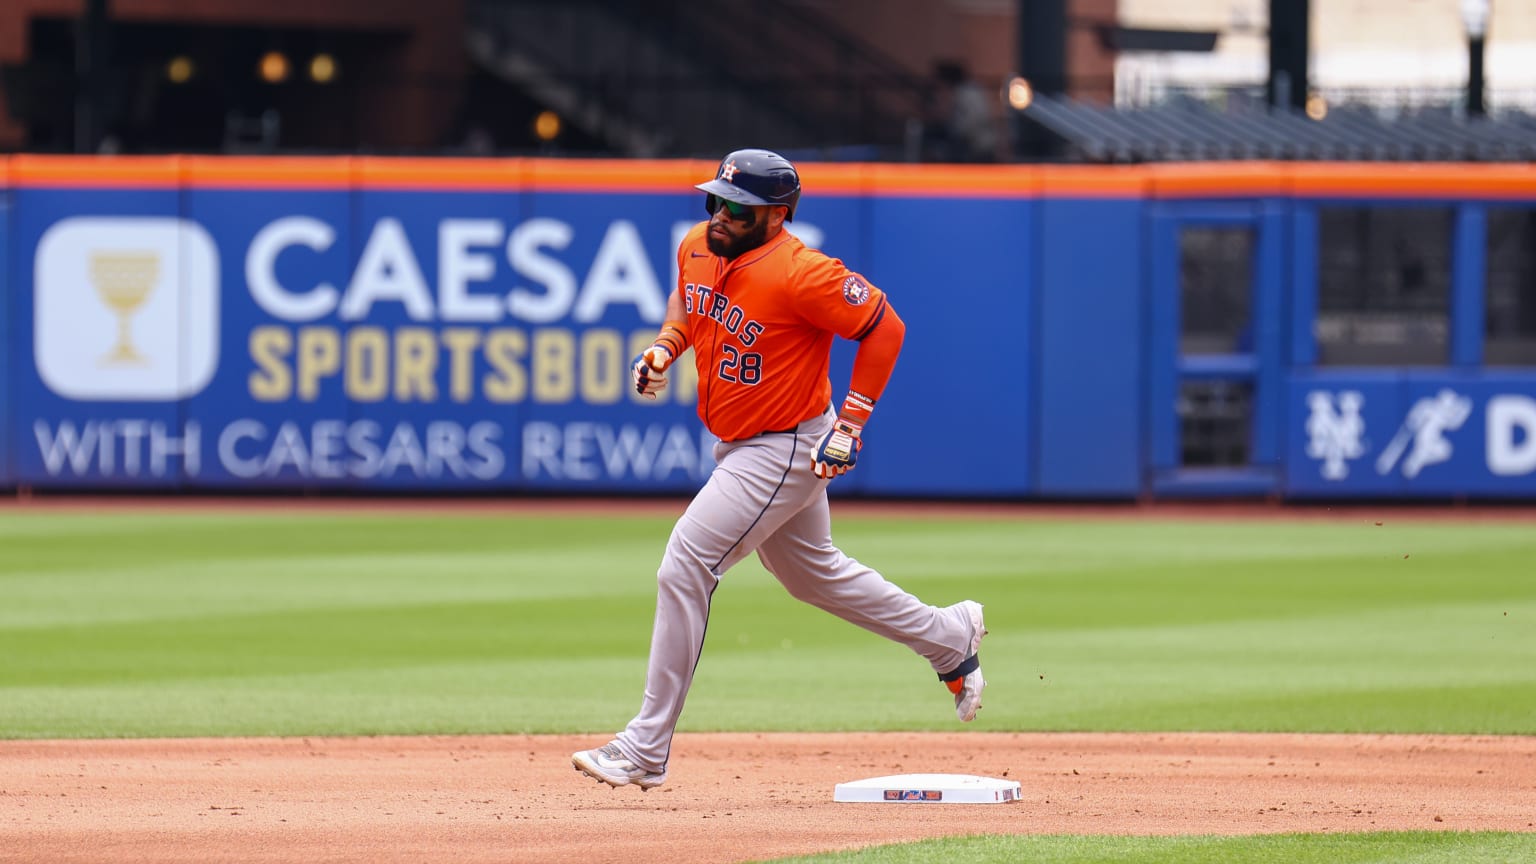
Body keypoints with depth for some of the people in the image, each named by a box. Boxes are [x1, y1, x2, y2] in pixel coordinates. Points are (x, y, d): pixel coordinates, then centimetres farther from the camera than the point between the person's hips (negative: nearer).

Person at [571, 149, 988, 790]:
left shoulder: (800, 274, -27)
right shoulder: (697, 248, -2)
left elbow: (883, 328, -19)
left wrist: (852, 423, -20)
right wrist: (664, 346, 0)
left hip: (788, 450, -9)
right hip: (735, 445, 9)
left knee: (684, 568, -15)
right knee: (812, 573, 24)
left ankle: (646, 749, -10)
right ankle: (949, 637, 44)